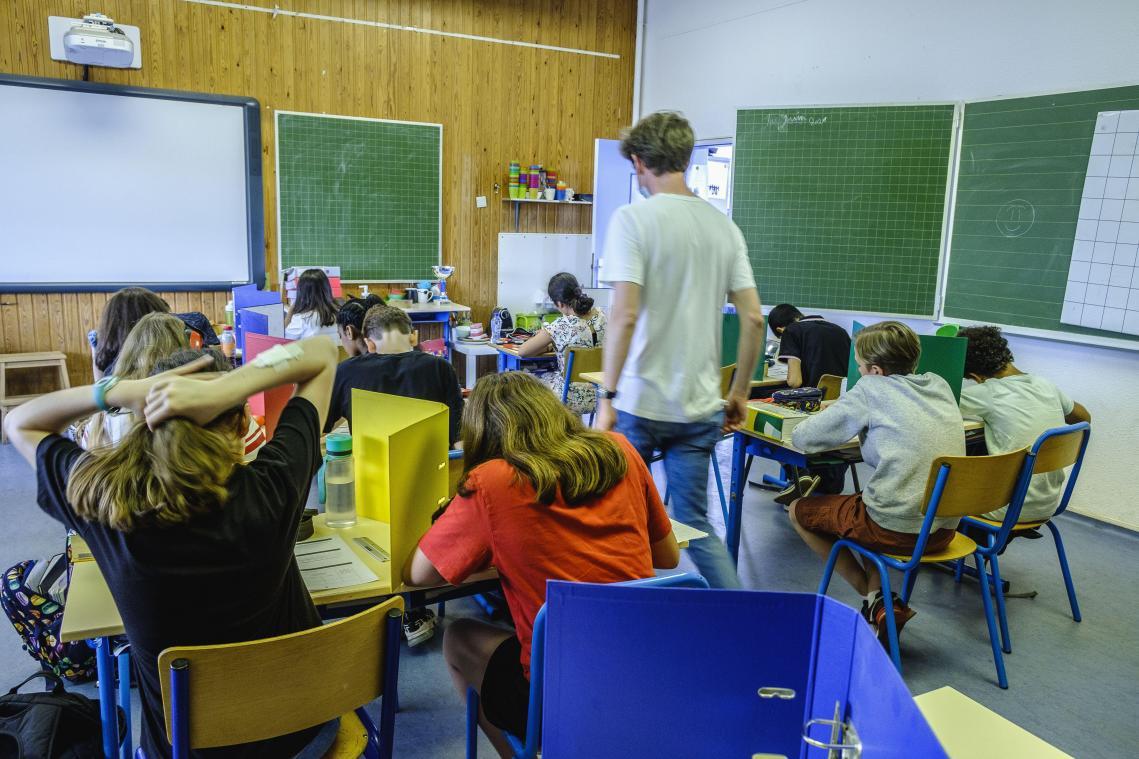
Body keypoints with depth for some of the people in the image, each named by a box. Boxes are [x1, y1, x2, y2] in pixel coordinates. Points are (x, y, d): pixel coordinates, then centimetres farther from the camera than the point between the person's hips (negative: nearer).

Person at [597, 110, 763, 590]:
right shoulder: (724, 226, 7)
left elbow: (624, 315, -20)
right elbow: (753, 319, 5)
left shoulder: (633, 219, -10)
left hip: (639, 404, -5)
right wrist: (739, 394, 14)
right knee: (695, 526, 15)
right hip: (700, 407, 5)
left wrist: (608, 397, -14)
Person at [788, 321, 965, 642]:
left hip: (897, 529, -7)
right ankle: (878, 596, 23)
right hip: (944, 530, 7)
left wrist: (844, 425, 12)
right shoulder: (940, 385, 10)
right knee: (870, 501, 36)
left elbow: (802, 438, -7)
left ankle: (877, 602, 11)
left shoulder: (871, 389, -8)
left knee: (799, 510, 15)